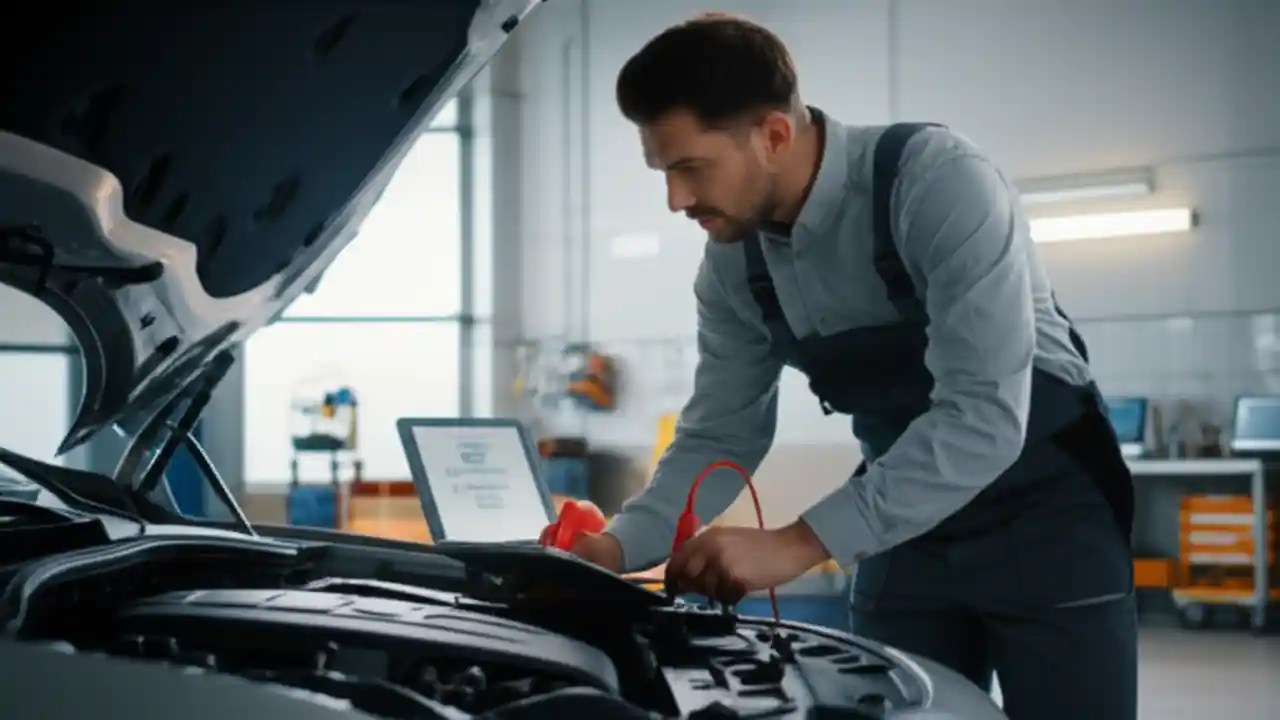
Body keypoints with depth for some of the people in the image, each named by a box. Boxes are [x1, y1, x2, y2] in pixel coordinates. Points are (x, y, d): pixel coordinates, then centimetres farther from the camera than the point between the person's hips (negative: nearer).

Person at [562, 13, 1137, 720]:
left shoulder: (941, 182, -27)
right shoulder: (732, 264, -6)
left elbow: (986, 415, -34)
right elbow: (718, 437, 2)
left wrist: (800, 542, -38)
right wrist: (619, 545, -16)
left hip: (1043, 514, -5)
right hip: (905, 528, 5)